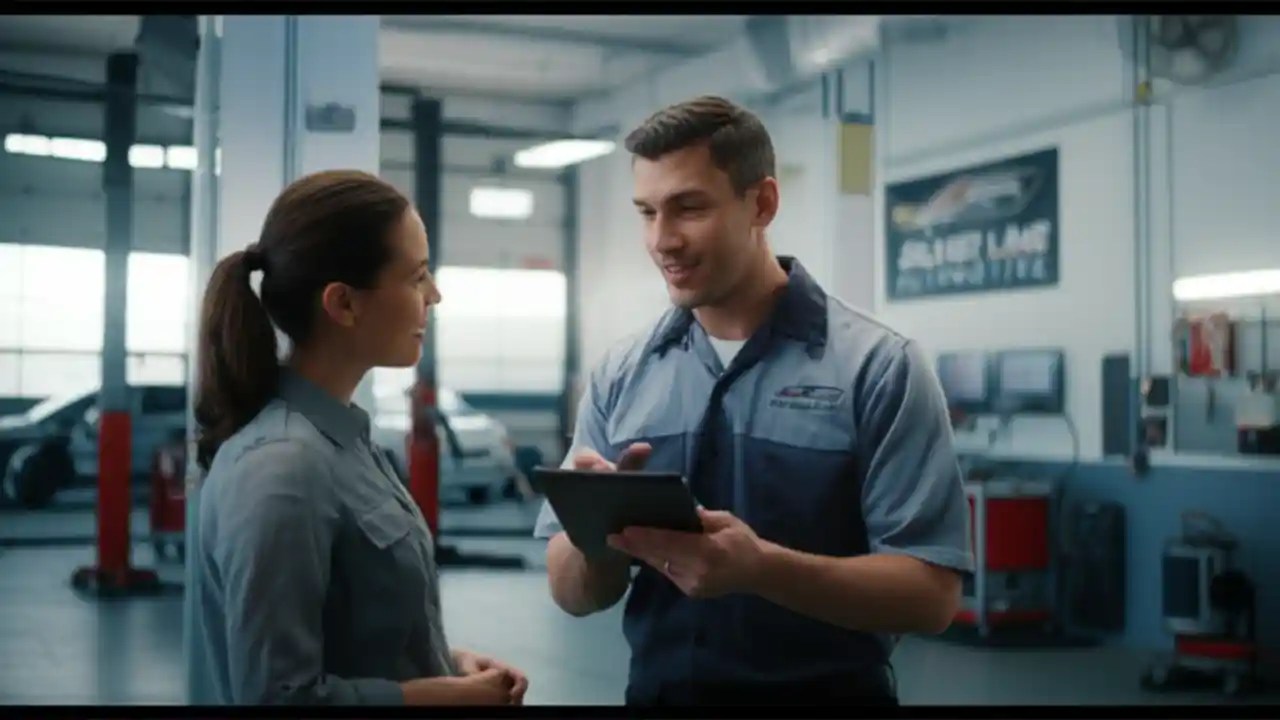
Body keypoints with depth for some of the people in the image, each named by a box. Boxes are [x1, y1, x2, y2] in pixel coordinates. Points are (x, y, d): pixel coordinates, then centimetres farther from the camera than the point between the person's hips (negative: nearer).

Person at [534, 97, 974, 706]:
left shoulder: (877, 367, -12)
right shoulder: (619, 375, -1)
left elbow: (930, 594, -16)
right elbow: (573, 594, 0)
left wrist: (762, 566, -30)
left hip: (825, 691, -3)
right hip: (656, 691, 4)